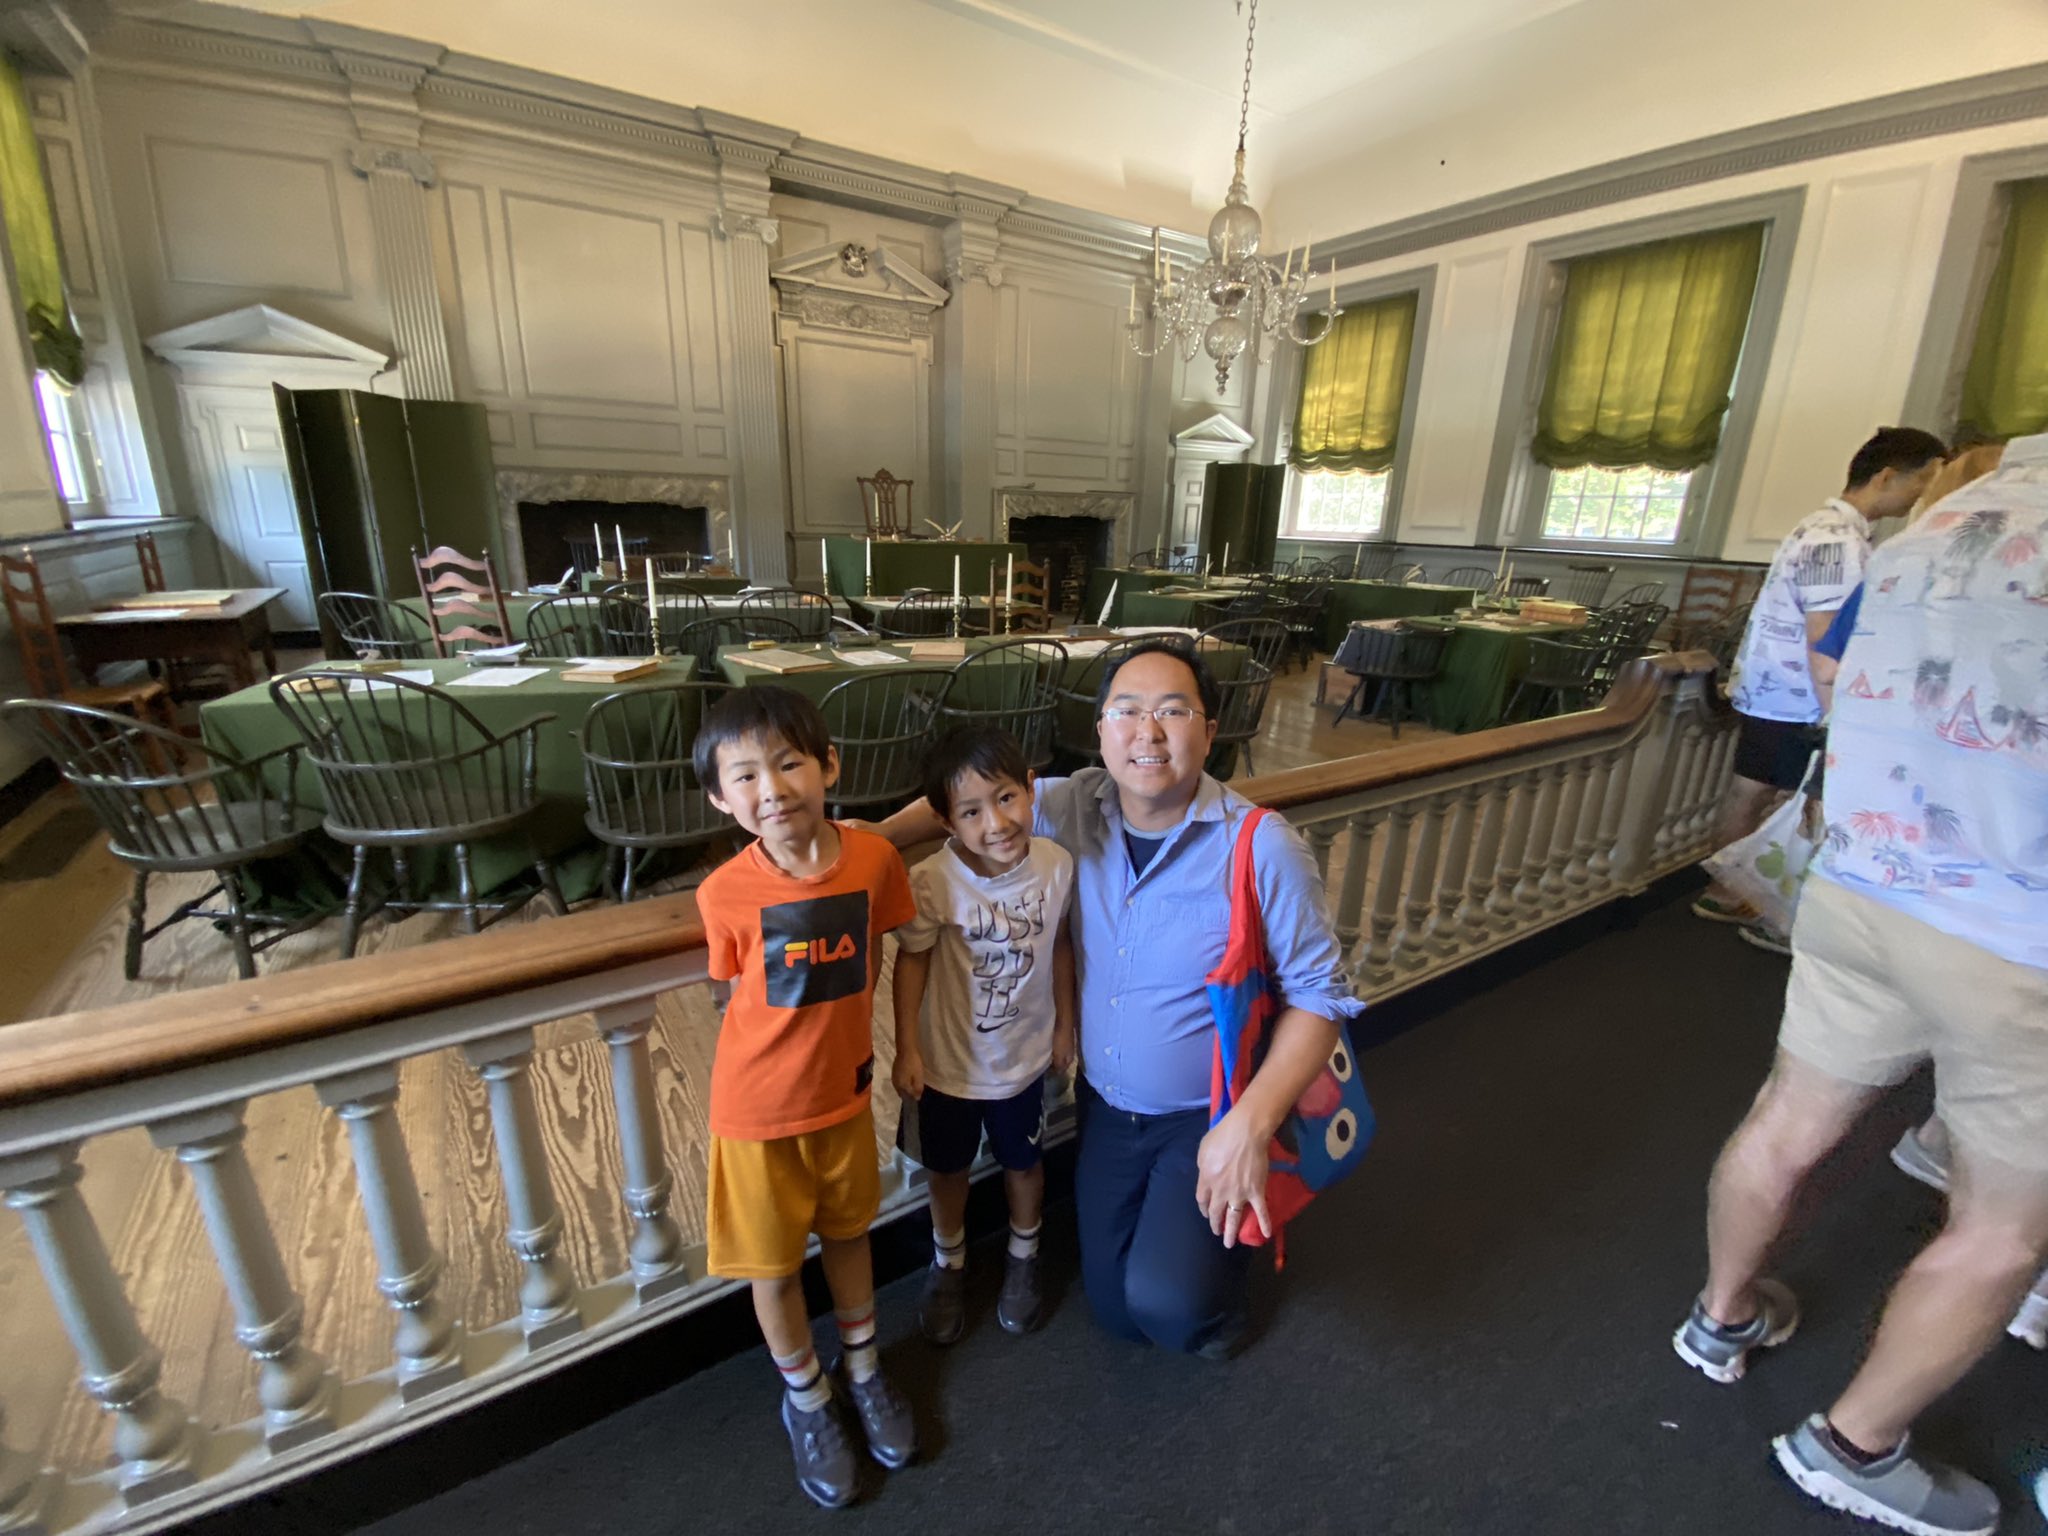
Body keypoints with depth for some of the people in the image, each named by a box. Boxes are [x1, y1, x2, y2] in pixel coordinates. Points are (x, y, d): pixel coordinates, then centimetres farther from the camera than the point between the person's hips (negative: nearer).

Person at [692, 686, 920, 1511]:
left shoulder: (874, 857, -18)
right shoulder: (725, 894, -22)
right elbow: (741, 997, -5)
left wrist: (842, 1032, 4)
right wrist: (795, 1043, -5)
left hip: (844, 1091, 2)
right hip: (758, 1106, -2)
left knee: (848, 1233, 24)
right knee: (773, 1265, 18)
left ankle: (864, 1370, 52)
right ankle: (805, 1396, 48)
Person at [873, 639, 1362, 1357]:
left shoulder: (1263, 848, -23)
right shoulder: (1077, 807, -13)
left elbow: (1320, 996, -16)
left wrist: (1249, 1126, -25)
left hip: (1209, 1119, -3)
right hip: (1106, 1108, 4)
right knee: (1114, 1309, 16)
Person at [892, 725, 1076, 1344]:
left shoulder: (1057, 865, -20)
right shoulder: (931, 882, -29)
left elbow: (1060, 943, -4)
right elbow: (912, 960, -14)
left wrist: (1065, 1023, 5)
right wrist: (906, 1049, -11)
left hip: (1024, 1054, 2)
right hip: (947, 1059, -1)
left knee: (1023, 1161, 24)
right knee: (947, 1168, 23)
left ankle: (1023, 1255, 55)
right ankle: (948, 1263, 53)